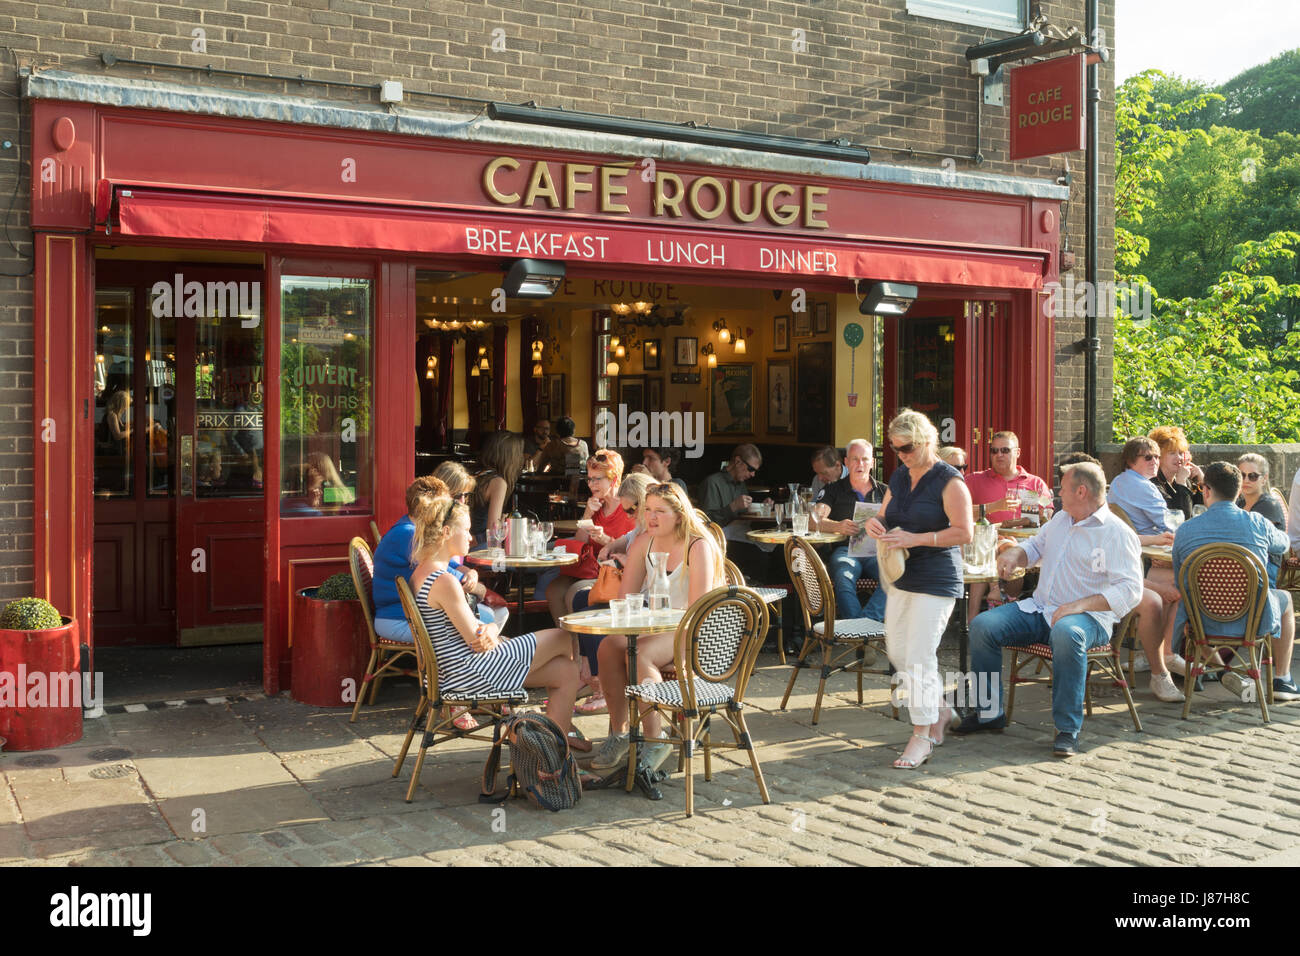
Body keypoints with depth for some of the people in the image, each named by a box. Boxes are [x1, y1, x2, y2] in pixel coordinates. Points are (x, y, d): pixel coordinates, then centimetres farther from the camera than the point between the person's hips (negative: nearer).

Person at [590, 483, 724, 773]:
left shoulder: (698, 547, -11)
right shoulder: (643, 543, 7)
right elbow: (625, 598, 8)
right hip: (651, 628, 6)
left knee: (639, 655, -32)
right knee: (608, 647, -23)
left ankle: (654, 741, -20)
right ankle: (618, 733, -11)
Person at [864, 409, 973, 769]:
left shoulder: (949, 481, -11)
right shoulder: (899, 477, 12)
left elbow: (964, 532, -17)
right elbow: (886, 515, 22)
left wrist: (916, 539, -22)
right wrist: (875, 523, -3)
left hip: (936, 580, -8)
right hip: (902, 577, 8)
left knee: (919, 656, -9)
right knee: (896, 653, 11)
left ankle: (921, 737, 1)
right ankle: (938, 712, 31)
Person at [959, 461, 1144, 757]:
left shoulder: (1118, 534, -7)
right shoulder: (1060, 519, 17)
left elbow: (1130, 591, -16)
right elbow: (1035, 547, 33)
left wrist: (1080, 605, -26)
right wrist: (1014, 553, 8)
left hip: (1088, 617, -7)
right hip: (1039, 609, 7)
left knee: (1066, 633, -42)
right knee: (983, 625, -14)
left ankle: (1068, 729, -31)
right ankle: (990, 712, -4)